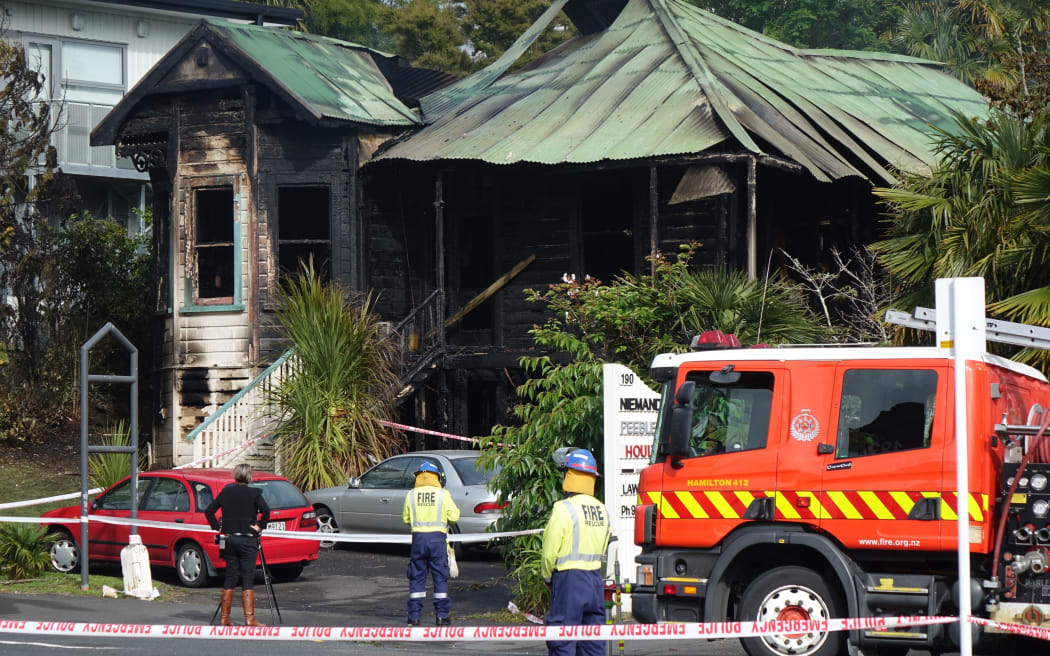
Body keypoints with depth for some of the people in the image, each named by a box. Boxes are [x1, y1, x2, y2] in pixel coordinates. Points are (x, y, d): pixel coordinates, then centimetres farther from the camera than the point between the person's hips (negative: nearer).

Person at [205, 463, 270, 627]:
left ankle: (224, 617, 12)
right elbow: (265, 510, -21)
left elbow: (209, 511, 5)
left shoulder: (226, 491, 5)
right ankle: (249, 618, -7)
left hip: (229, 538, 4)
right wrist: (260, 527, -9)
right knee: (247, 579, -3)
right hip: (247, 539, -4)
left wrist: (218, 527, 8)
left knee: (230, 577, 11)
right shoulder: (253, 493, -7)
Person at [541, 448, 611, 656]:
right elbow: (602, 549, 11)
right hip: (595, 577, 7)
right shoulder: (602, 510, 7)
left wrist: (547, 577, 6)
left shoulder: (564, 509, -13)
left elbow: (550, 551, -11)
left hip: (568, 578, -7)